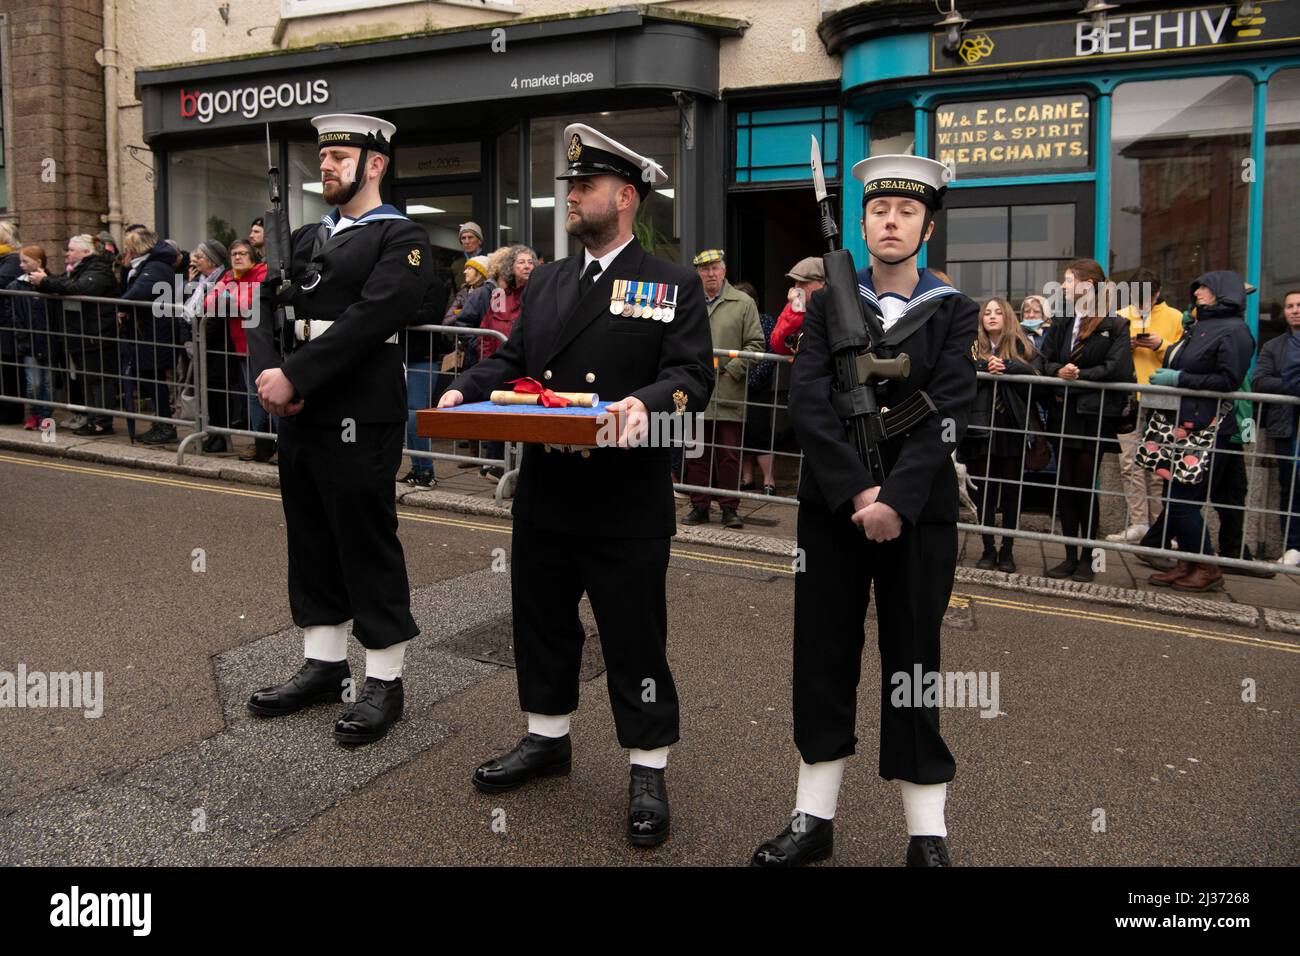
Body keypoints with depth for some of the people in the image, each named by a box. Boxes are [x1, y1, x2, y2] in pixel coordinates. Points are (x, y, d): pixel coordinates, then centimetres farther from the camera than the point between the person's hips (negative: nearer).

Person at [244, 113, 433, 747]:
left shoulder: (400, 239, -5)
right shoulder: (305, 238, 17)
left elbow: (369, 319, -18)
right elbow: (264, 309, 10)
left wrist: (294, 378, -19)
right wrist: (270, 372, -9)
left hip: (360, 421, -7)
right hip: (300, 416, 7)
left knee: (368, 546, 0)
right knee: (310, 543, 14)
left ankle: (384, 681, 13)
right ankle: (324, 665, 29)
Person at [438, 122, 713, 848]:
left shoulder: (674, 284, -3)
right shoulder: (547, 281, 15)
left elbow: (692, 374, -12)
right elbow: (513, 361, 15)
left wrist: (647, 403, -32)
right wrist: (466, 392, -4)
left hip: (628, 501, -6)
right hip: (545, 491, 6)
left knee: (635, 635, 3)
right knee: (543, 620, 18)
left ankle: (649, 769, 18)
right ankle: (548, 738, 37)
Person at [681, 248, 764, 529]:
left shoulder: (744, 303, 5)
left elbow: (755, 343, 2)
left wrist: (733, 369, -7)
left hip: (729, 393, -2)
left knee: (729, 454, 1)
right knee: (695, 452, 6)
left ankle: (729, 508, 11)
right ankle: (699, 506, 16)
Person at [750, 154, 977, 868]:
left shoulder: (953, 312, 3)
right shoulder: (828, 303, 6)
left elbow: (945, 416, -9)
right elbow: (807, 402, -7)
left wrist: (896, 500, -20)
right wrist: (856, 491, -17)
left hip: (918, 510, -1)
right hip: (832, 506, 2)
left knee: (912, 664, 6)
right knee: (822, 659, 7)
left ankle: (927, 833, 18)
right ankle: (814, 818, 21)